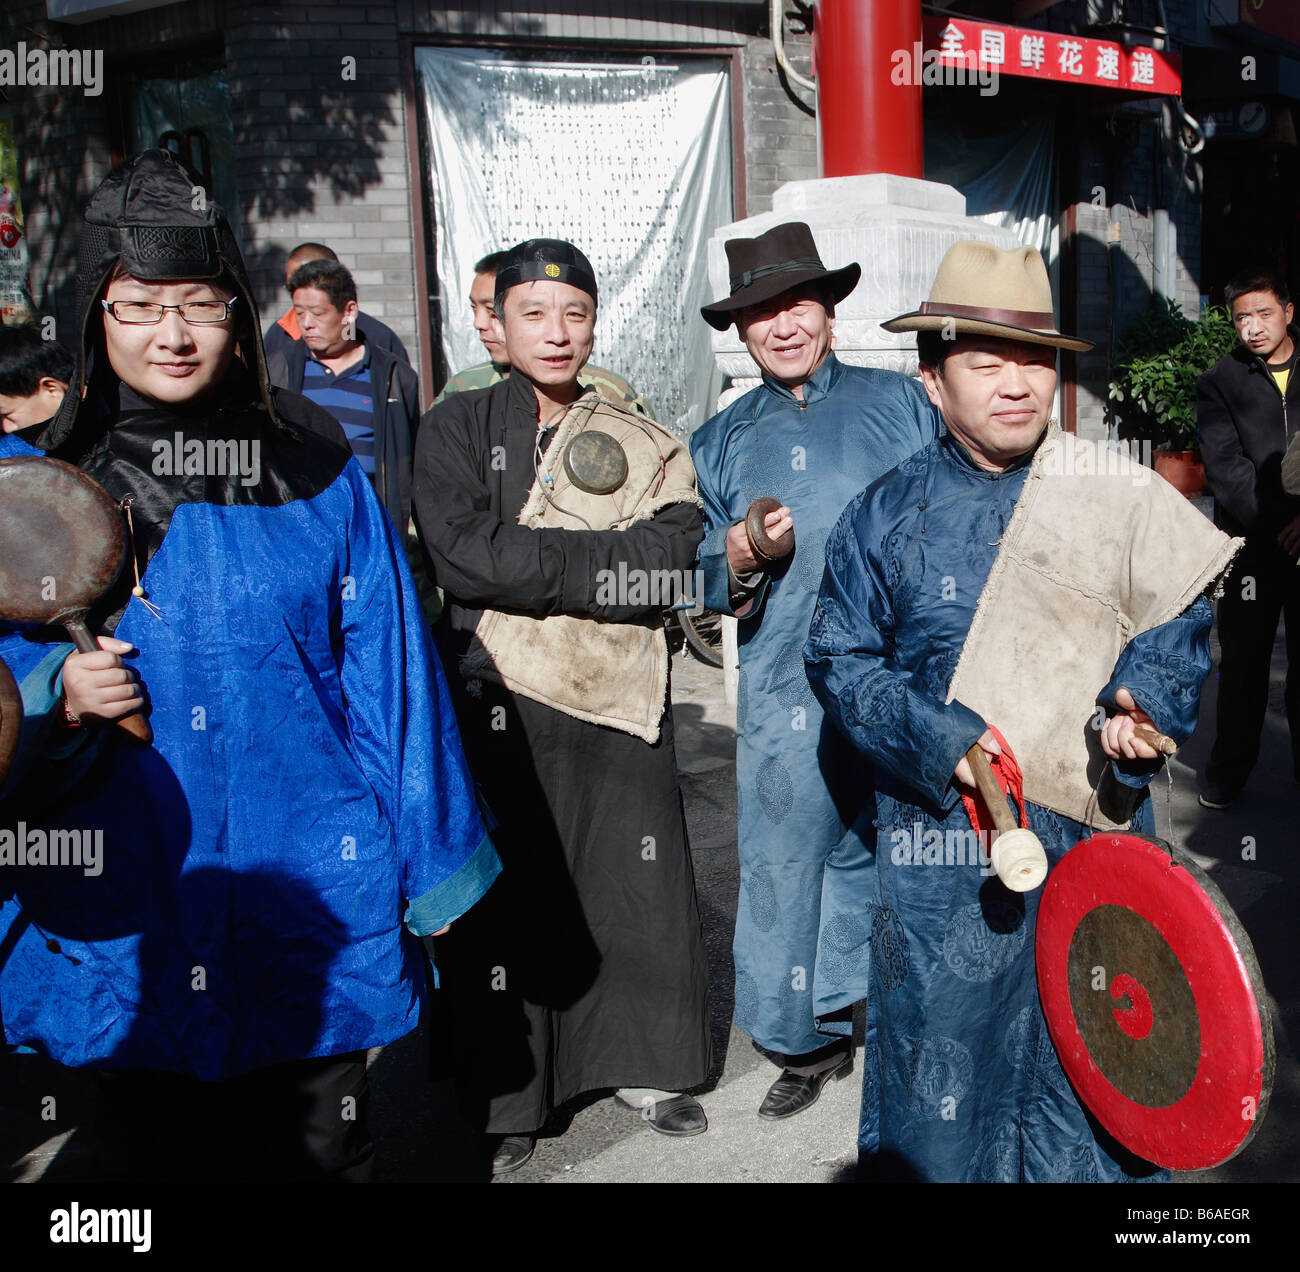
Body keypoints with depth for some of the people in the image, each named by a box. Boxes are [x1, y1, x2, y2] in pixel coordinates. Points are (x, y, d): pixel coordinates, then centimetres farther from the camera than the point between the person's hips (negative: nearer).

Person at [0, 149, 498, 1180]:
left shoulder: (315, 467, -3)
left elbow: (386, 662, 1)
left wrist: (432, 860, 2)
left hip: (313, 901, -1)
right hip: (128, 916, 1)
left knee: (322, 1150, 16)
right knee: (161, 1149, 19)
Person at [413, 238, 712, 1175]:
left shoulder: (642, 443, 10)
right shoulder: (456, 428, 4)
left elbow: (675, 560, -5)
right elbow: (464, 554, -13)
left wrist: (534, 562, -14)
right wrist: (612, 563, -13)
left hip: (618, 696, 2)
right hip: (497, 703, -2)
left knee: (636, 880, 10)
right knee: (504, 895, 5)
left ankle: (639, 1061, 31)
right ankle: (509, 1099, 22)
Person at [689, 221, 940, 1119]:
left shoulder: (900, 404, 7)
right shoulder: (720, 444, 13)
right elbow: (707, 598, 13)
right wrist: (736, 565, -9)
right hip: (784, 697, 2)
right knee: (787, 857, 5)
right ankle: (810, 1040, 24)